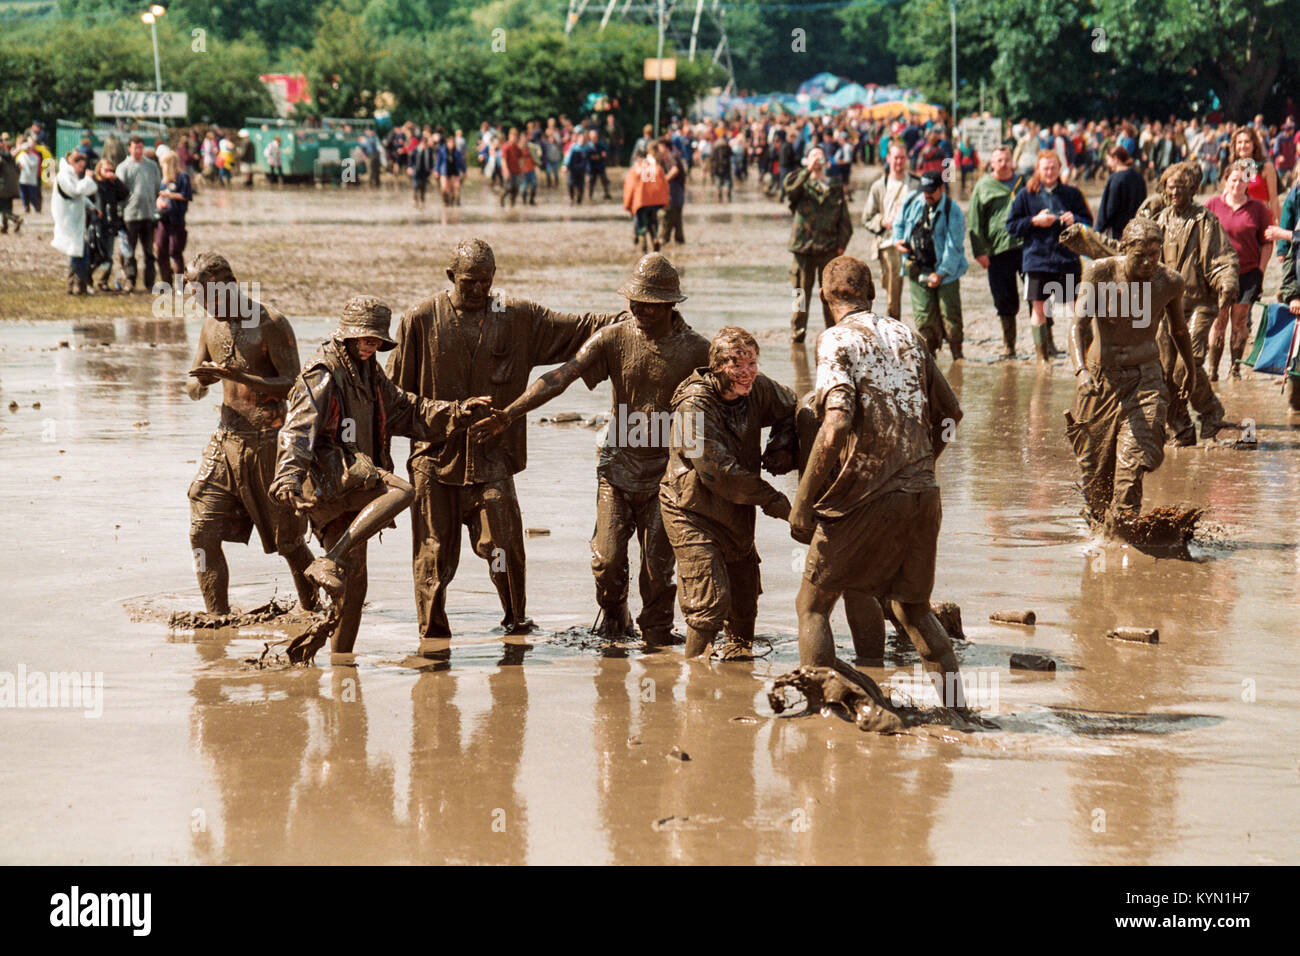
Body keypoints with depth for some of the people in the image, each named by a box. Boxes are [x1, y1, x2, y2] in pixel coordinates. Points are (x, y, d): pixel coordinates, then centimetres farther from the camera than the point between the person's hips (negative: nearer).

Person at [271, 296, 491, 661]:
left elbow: (410, 413, 26)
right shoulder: (323, 374, -7)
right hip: (326, 477, -9)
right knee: (401, 491, -31)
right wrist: (288, 476, -34)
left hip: (350, 491, 9)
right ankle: (328, 561, -36)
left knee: (352, 584, 8)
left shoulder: (371, 375, 21)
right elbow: (298, 428, -19)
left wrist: (460, 412, 11)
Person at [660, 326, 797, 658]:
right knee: (711, 603, -16)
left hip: (738, 516, 7)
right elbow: (721, 474, -28)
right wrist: (779, 504, -24)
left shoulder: (758, 389, -6)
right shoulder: (694, 405, -25)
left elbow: (789, 409, 17)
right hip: (693, 512, -7)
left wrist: (781, 449, -5)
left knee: (745, 603, 17)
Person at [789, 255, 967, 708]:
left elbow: (837, 425, -19)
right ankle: (957, 705, 14)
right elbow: (951, 412, 17)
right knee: (914, 608, 21)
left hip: (864, 497, -5)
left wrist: (802, 502, -14)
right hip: (922, 494, 5)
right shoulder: (908, 337, 12)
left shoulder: (837, 340, -6)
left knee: (813, 604, 9)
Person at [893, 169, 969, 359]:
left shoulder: (952, 212, -13)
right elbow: (899, 223, 20)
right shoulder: (912, 201, 2)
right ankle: (929, 350, 10)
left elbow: (954, 247, -13)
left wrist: (941, 273, -16)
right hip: (918, 269, 4)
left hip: (946, 270, -4)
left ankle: (956, 353, 9)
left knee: (949, 313, -3)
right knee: (923, 315, 1)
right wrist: (897, 240, -1)